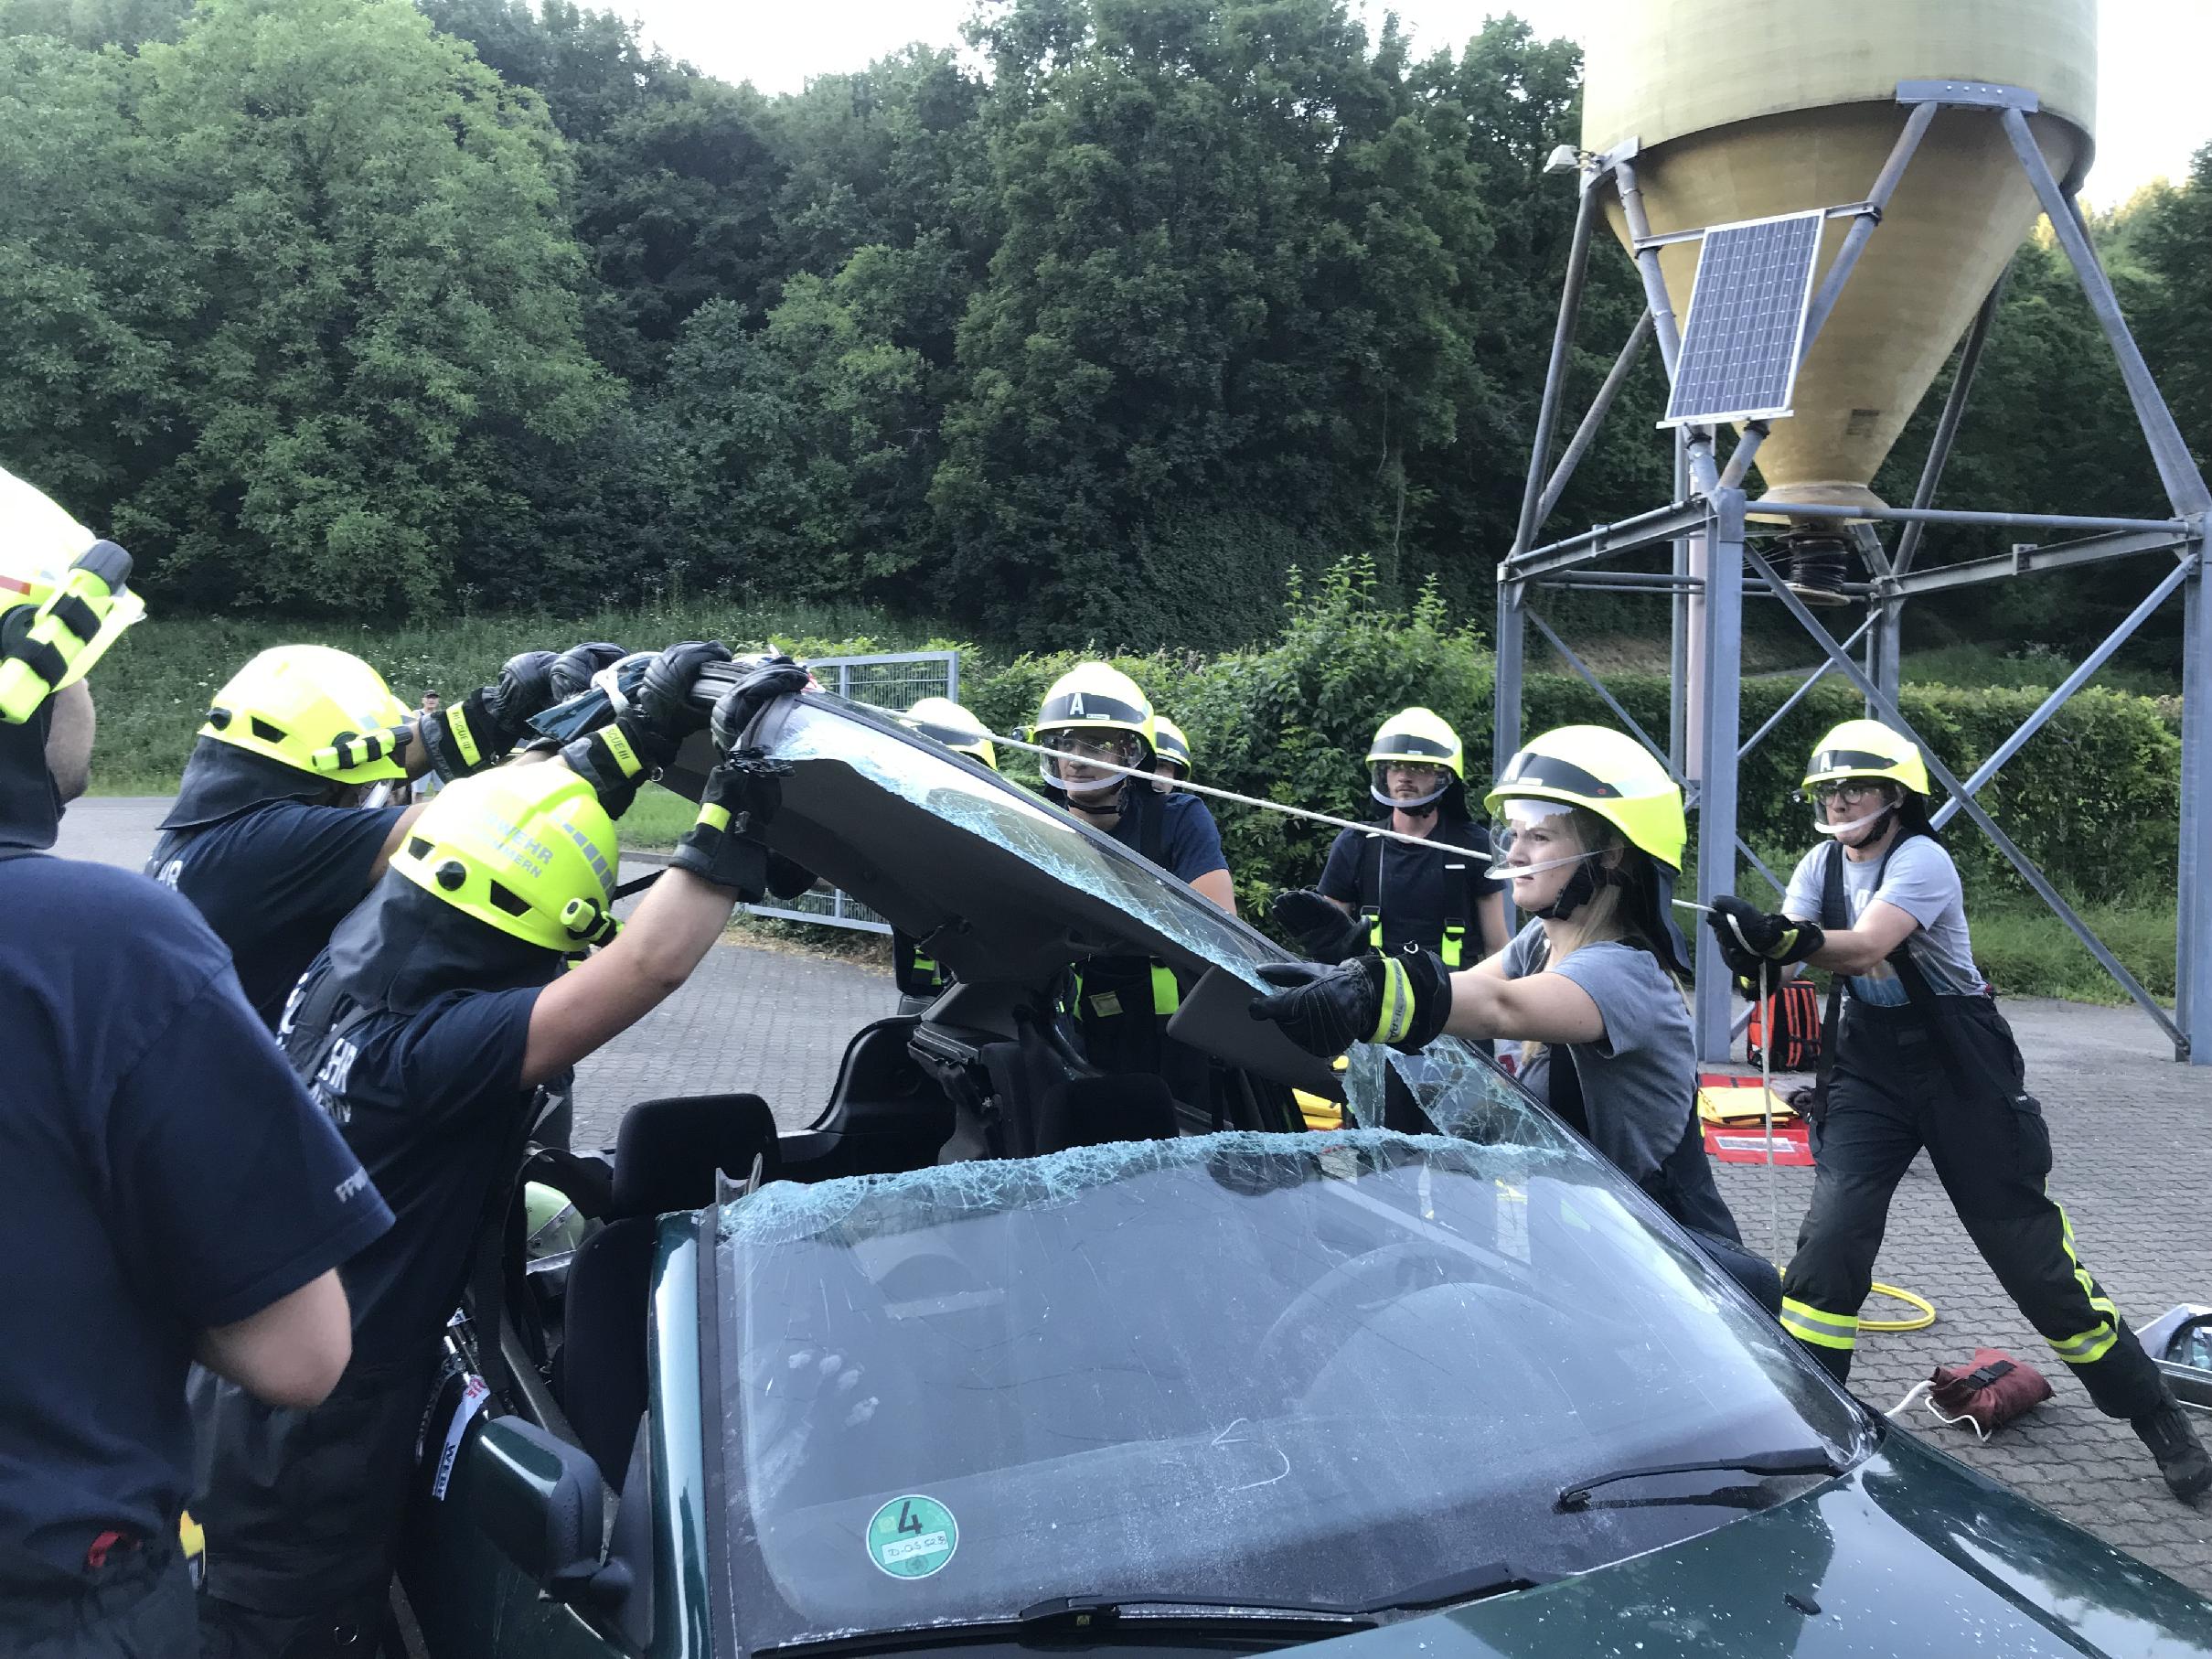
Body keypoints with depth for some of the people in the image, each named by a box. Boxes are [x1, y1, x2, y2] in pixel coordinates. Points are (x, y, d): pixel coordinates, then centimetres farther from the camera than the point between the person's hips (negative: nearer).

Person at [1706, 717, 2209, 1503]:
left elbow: (1865, 946, -34)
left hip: (1962, 1074, -4)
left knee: (2030, 1249, 1)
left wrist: (1788, 939, -53)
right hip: (1871, 1070, 4)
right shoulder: (1821, 865, 2)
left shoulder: (1921, 861, -18)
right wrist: (1756, 953, -35)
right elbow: (1791, 954, -11)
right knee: (1831, 1234, -10)